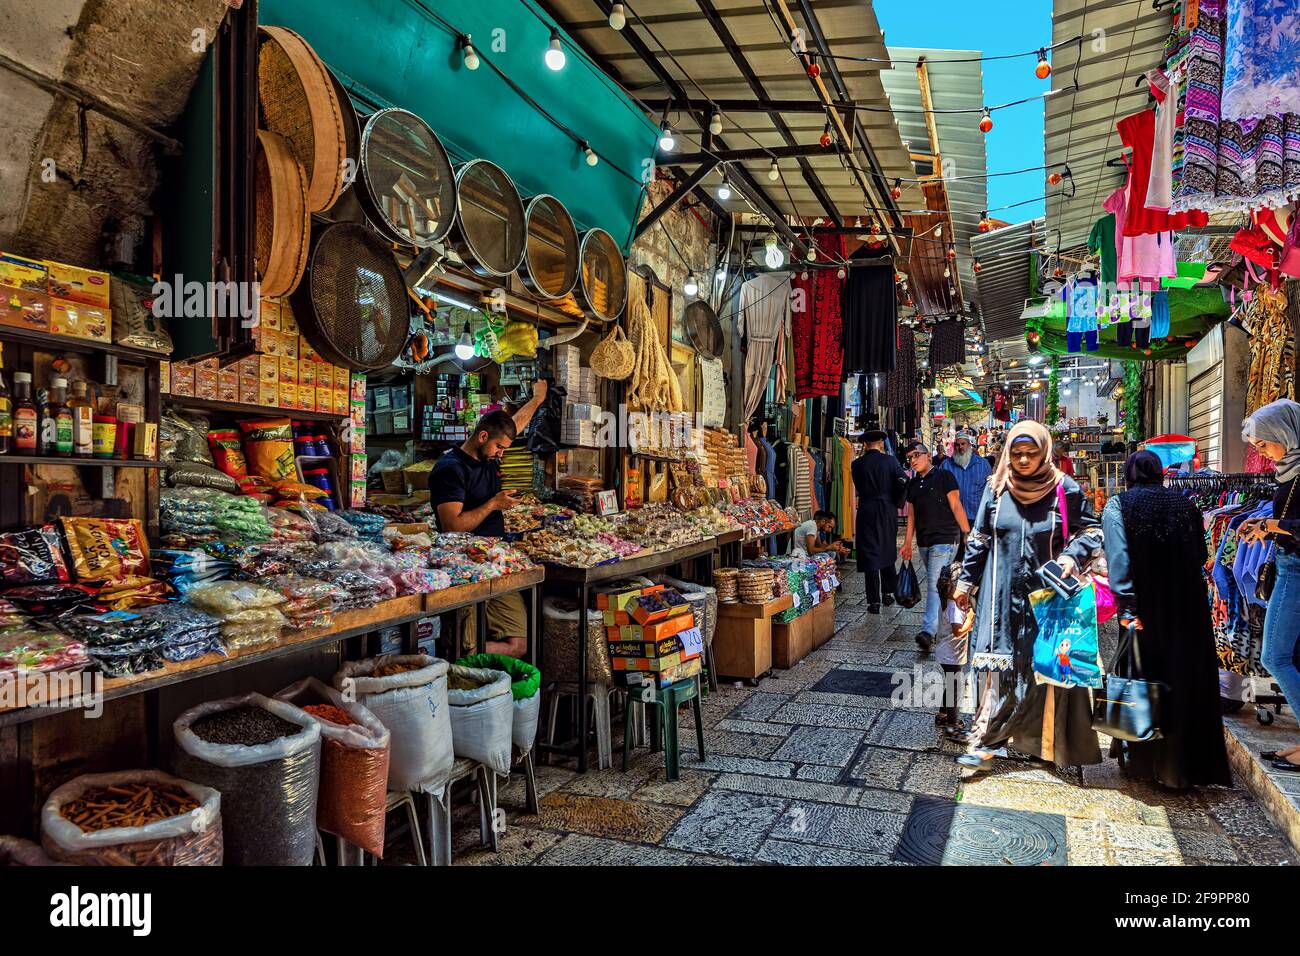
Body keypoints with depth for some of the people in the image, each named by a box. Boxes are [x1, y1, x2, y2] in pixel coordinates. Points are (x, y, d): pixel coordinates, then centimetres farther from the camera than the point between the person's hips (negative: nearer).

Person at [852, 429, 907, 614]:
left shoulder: (857, 464, -4)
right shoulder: (890, 460, -5)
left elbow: (858, 488, 5)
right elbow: (903, 483, -12)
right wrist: (897, 503, 3)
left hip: (866, 513, -1)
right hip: (888, 512, 2)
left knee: (870, 555, 1)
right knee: (888, 552, 18)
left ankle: (874, 601, -1)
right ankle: (887, 593, 26)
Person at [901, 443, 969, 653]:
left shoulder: (944, 476, -4)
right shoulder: (913, 484, 15)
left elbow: (956, 506, -6)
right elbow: (911, 516, 17)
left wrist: (968, 534, -9)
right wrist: (907, 544, 14)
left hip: (945, 539, -7)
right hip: (924, 541, 7)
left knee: (934, 583, -15)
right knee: (937, 584, 12)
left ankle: (929, 631, -21)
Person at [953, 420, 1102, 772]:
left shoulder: (1065, 489, -3)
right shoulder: (997, 488, 2)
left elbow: (1090, 529, 7)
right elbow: (979, 539, 9)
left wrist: (1072, 557, -11)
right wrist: (966, 581, 10)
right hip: (1004, 594, 1)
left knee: (1045, 668, 4)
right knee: (1003, 669, -1)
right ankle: (986, 742, 5)